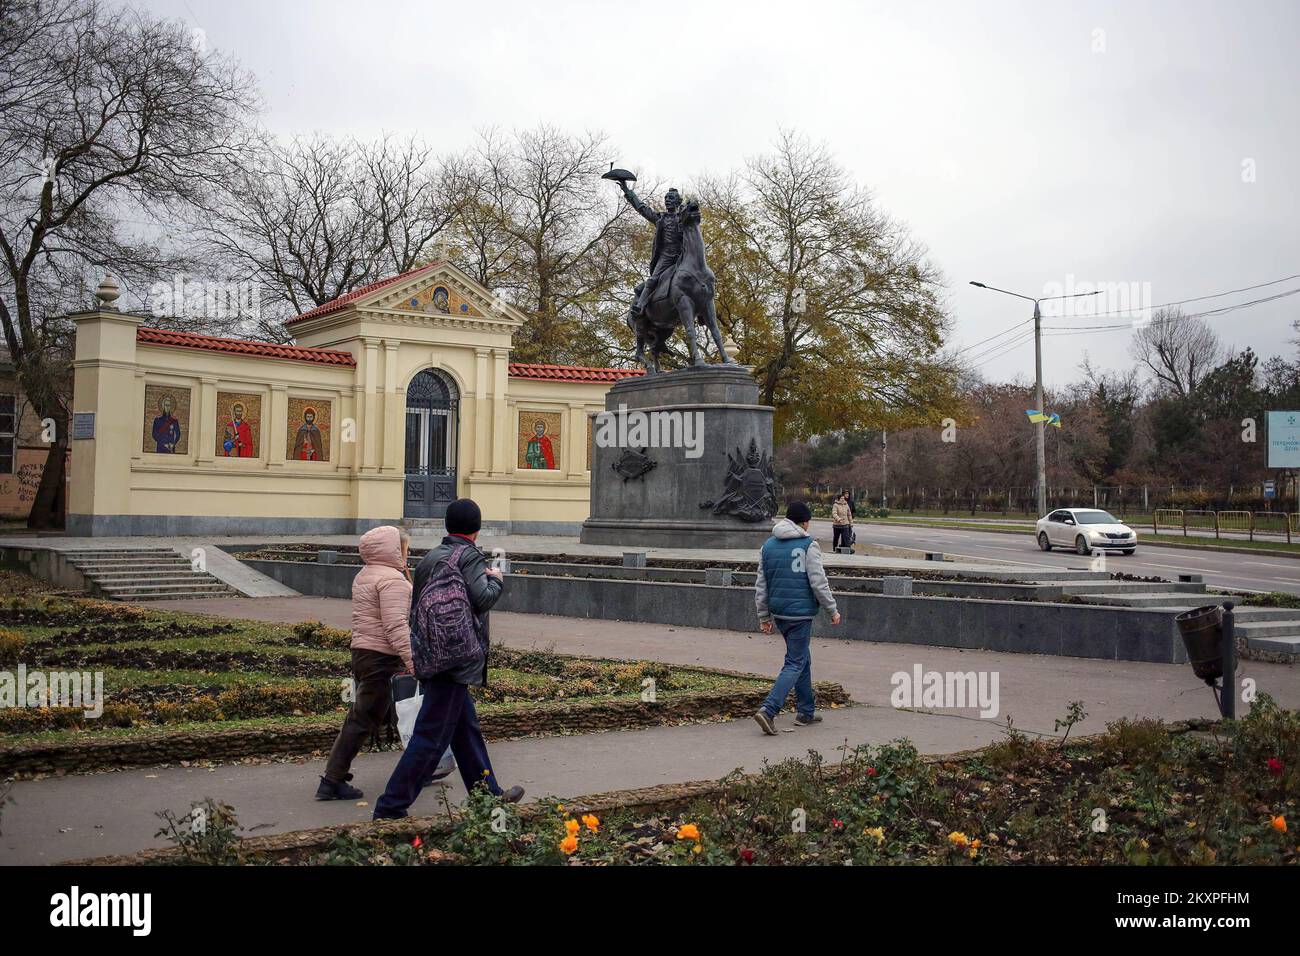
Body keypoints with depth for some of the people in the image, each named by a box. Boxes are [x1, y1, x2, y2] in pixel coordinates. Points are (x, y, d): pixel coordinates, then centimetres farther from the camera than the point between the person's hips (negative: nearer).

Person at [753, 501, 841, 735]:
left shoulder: (768, 546, 8)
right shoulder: (808, 545, -10)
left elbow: (761, 586, 10)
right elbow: (818, 582, -12)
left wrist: (763, 616, 16)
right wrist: (832, 610, -1)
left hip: (779, 612, 7)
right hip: (801, 612, -7)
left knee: (803, 659, 19)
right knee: (795, 663, -2)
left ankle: (806, 711, 22)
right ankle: (768, 710, -15)